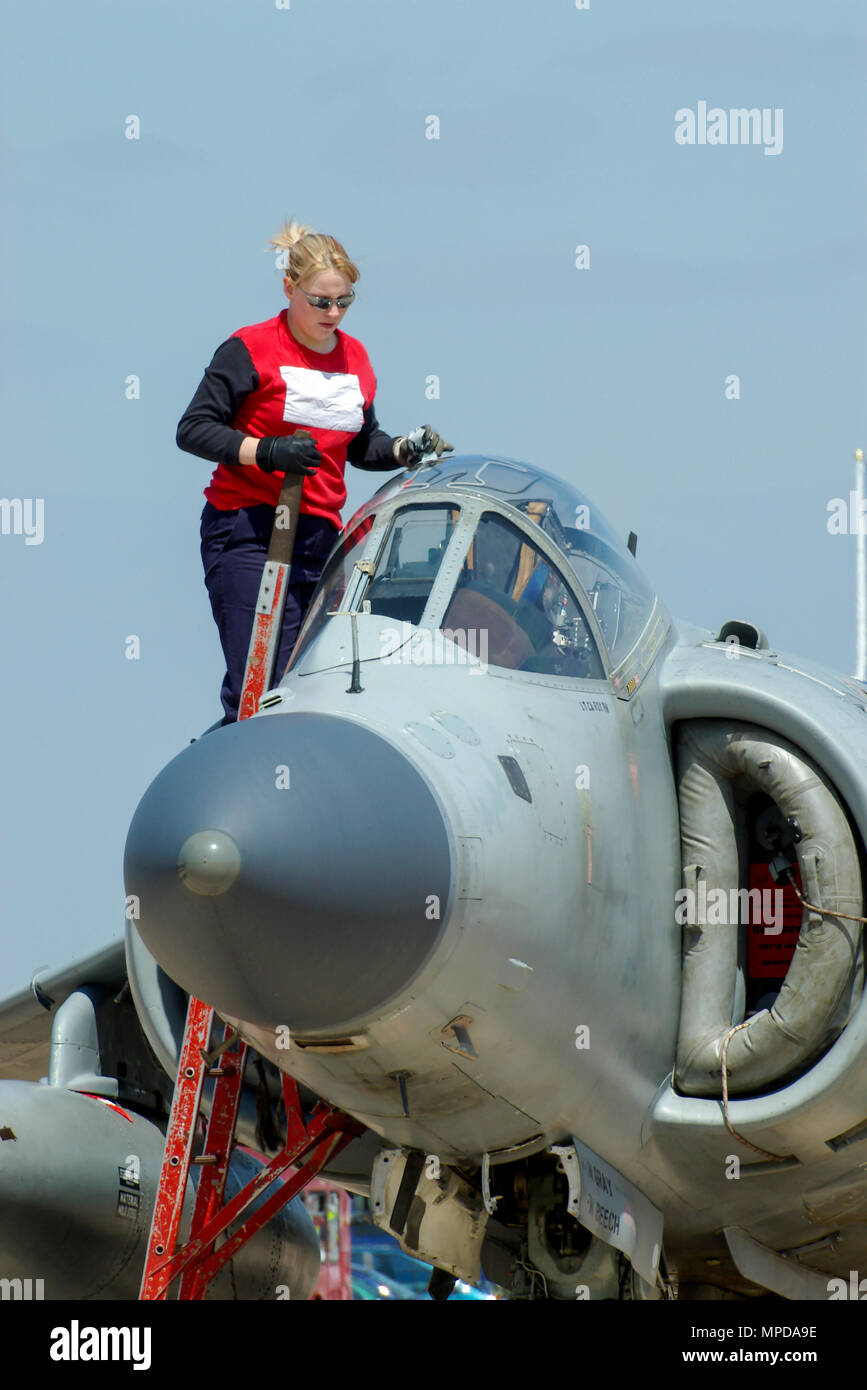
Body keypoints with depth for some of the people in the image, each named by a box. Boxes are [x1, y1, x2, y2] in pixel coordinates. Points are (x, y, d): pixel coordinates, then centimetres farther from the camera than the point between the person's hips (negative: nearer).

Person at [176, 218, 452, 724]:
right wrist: (265, 451, -19)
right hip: (248, 534, -6)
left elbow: (363, 446, 26)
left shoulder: (355, 358, 15)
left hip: (321, 537, 6)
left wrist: (408, 449, 6)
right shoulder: (252, 350, -3)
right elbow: (193, 429, -6)